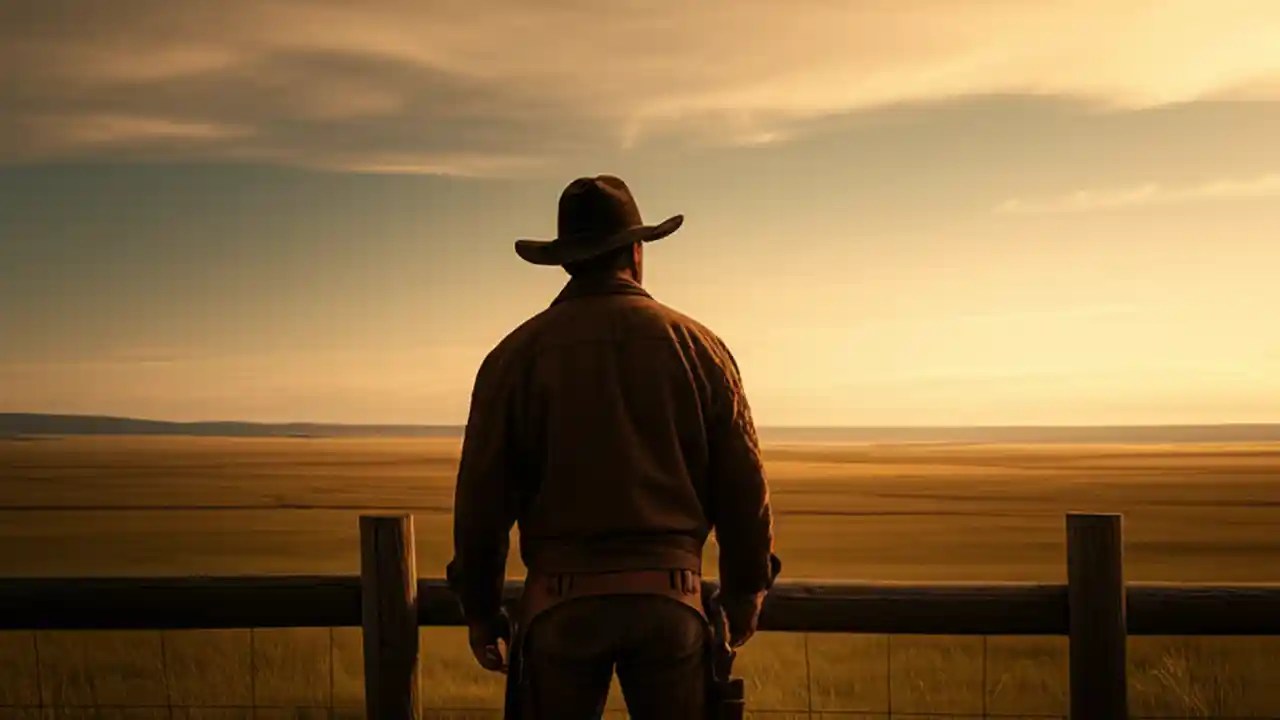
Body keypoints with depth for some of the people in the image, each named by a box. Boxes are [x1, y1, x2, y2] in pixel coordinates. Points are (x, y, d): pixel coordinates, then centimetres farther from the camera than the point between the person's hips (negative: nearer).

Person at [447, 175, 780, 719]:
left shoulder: (517, 354, 0)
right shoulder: (697, 347, 2)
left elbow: (482, 493, 0)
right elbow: (743, 484, 4)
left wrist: (479, 607, 11)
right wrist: (746, 588, 17)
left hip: (559, 598, 0)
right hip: (669, 593, 1)